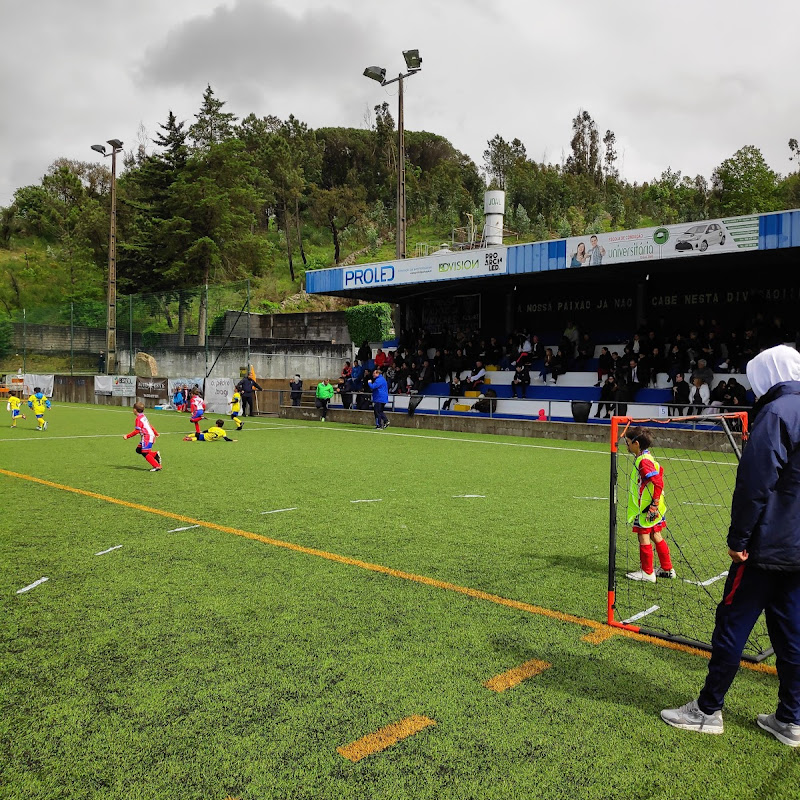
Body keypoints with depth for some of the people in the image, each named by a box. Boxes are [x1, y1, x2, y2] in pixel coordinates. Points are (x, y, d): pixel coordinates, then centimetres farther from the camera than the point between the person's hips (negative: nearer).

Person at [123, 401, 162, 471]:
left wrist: (127, 436, -14)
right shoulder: (143, 417, 14)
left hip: (147, 437, -10)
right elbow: (150, 426, 23)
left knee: (145, 453, -8)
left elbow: (136, 431, -18)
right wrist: (156, 433, 33)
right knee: (138, 450, 13)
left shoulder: (139, 419, -14)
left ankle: (157, 466, -11)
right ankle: (155, 454, 7)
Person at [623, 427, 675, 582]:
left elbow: (658, 482, -25)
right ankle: (667, 569, 26)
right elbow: (660, 471, 21)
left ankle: (647, 573, 9)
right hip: (652, 507, 10)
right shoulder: (646, 458, 11)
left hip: (647, 507, -10)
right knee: (656, 536, 17)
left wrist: (654, 504, -24)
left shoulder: (643, 461, -19)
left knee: (643, 536, 0)